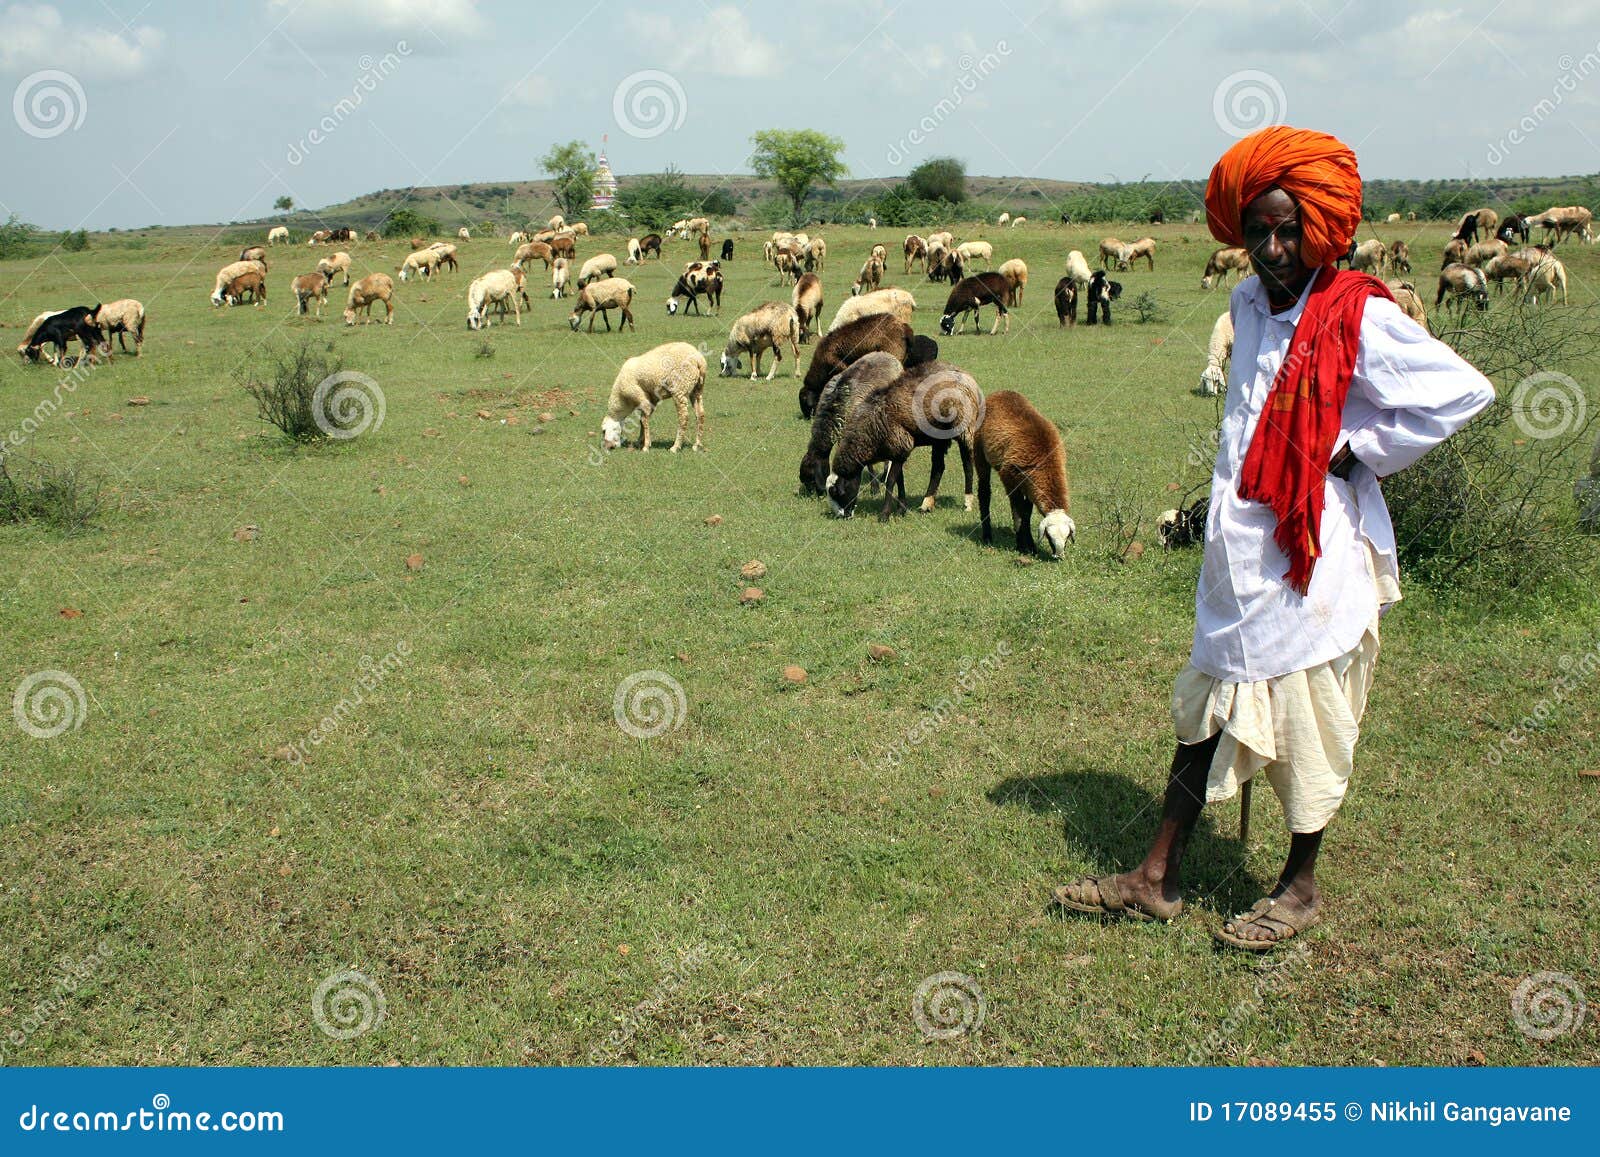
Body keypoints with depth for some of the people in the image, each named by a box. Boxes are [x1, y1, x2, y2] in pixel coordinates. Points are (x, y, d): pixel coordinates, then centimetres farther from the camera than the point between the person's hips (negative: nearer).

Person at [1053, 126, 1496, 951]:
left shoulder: (1357, 318, -13)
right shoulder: (1250, 303, 9)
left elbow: (1464, 391, -14)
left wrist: (1355, 450, -12)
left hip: (1315, 556, -7)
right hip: (1237, 550, 7)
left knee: (1306, 719, 5)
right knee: (1208, 705, 12)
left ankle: (1300, 887, 23)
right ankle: (1157, 879, 21)